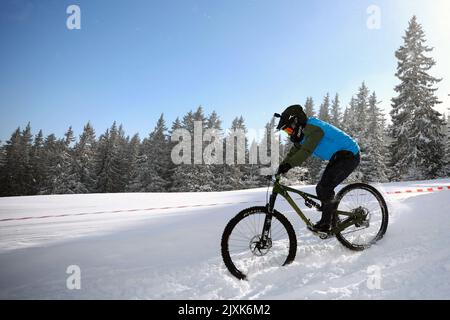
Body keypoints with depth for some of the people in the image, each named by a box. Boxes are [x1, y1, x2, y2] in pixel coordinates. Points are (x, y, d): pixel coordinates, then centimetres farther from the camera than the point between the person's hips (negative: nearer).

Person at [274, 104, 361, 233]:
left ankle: (326, 223, -8)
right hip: (338, 157, 10)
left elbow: (306, 151, -36)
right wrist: (281, 167, -8)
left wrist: (288, 165, -44)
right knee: (322, 188, 7)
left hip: (349, 155, -10)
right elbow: (294, 152, 5)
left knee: (324, 187, -18)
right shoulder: (303, 133, 9)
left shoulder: (313, 128, -23)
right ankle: (332, 222, 18)